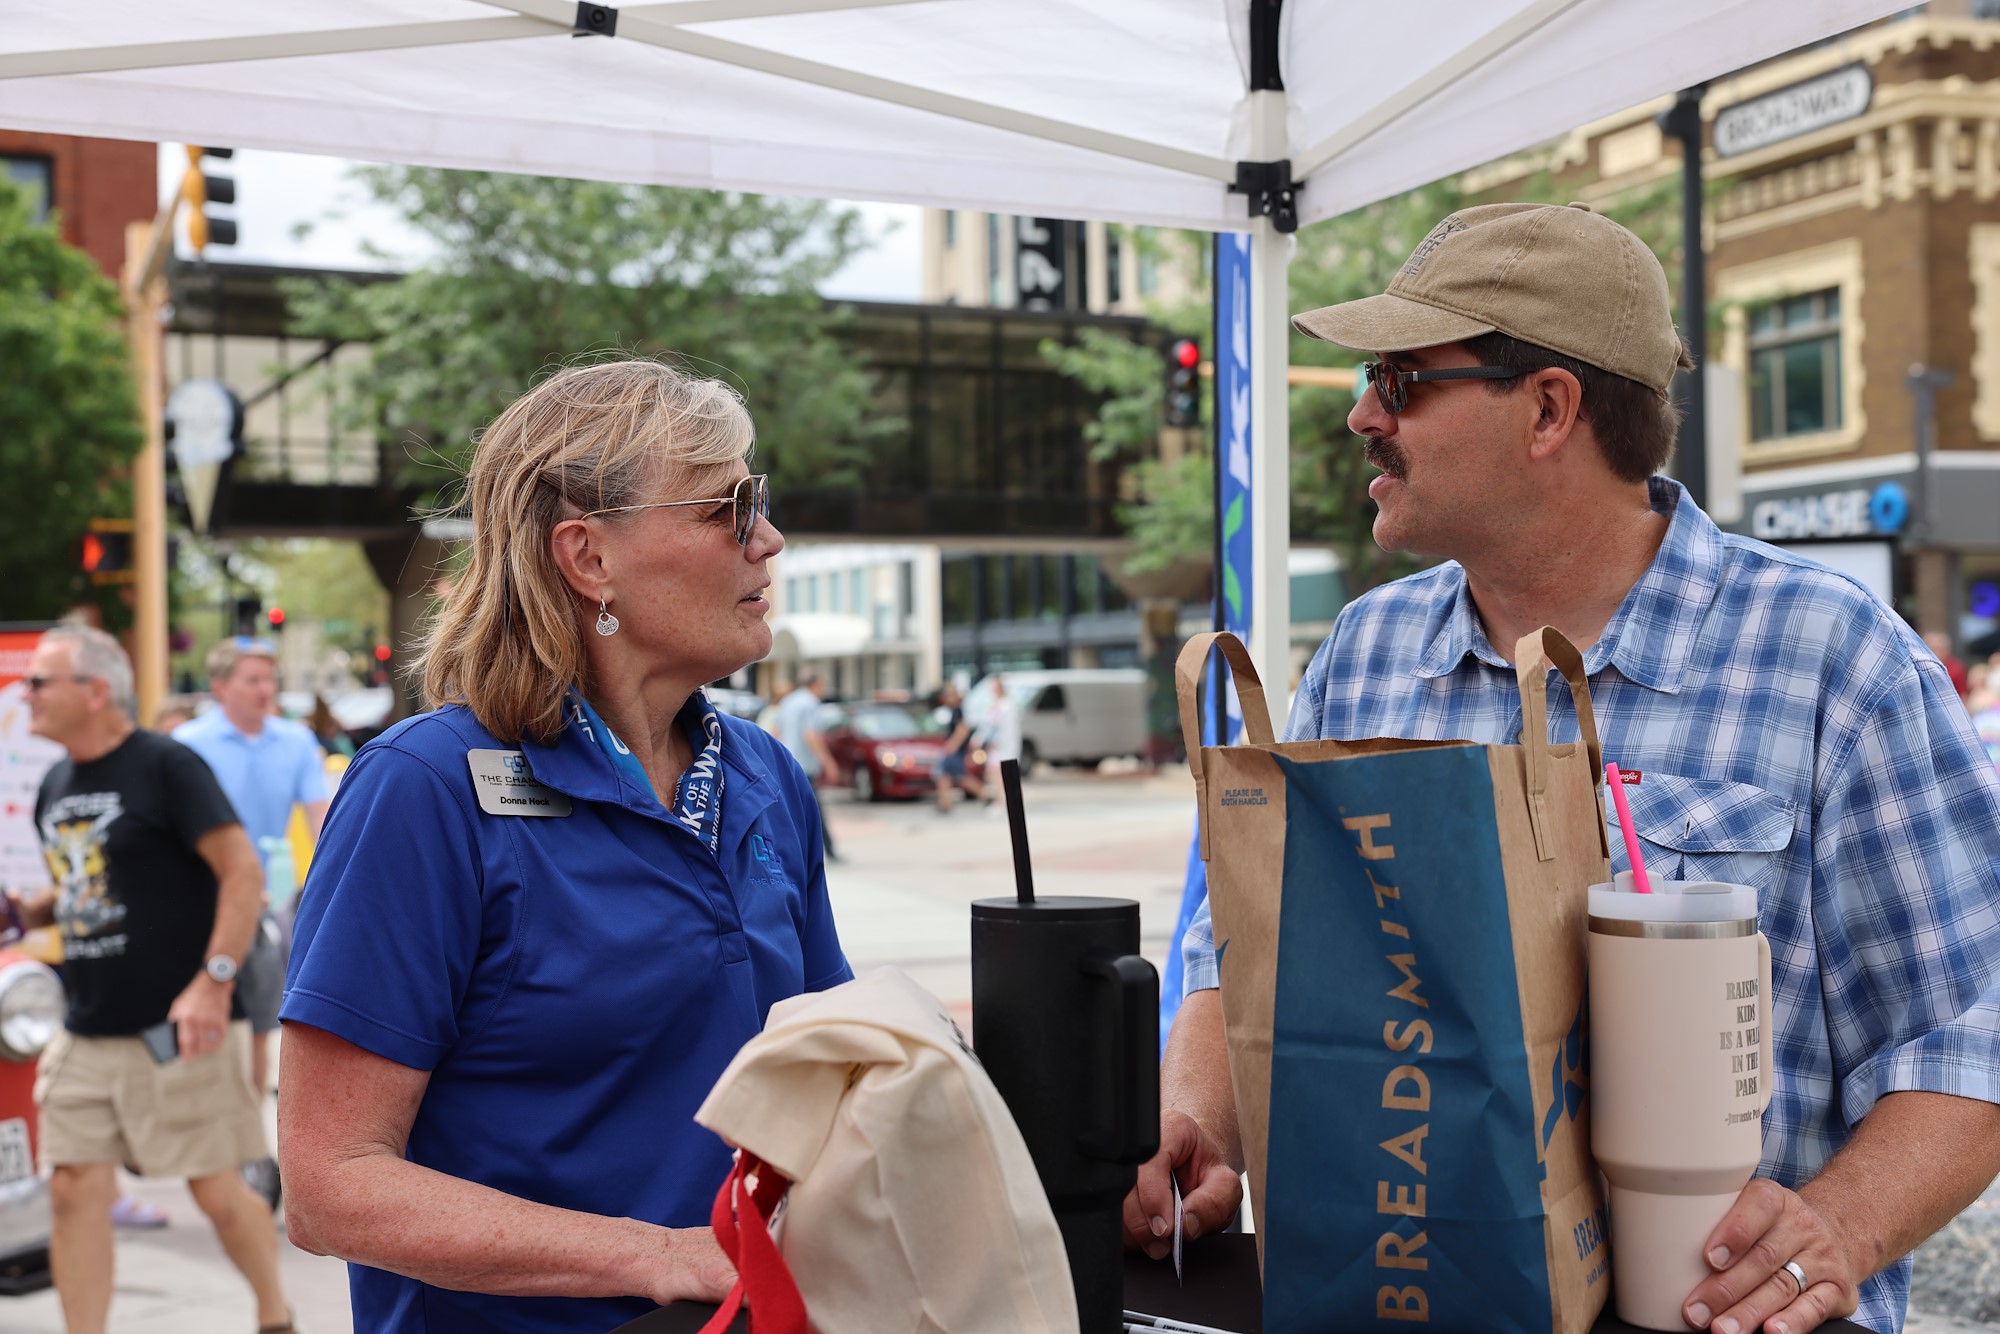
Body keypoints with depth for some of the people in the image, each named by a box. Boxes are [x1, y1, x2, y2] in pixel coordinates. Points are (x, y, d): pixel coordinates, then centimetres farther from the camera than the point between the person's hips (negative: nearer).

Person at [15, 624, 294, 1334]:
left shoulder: (166, 765, -10)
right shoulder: (55, 787, 13)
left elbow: (243, 872, -15)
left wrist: (213, 982, -22)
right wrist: (27, 912, 5)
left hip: (180, 1028, -7)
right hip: (87, 1035, 7)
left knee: (216, 1190, 2)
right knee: (74, 1190, 2)